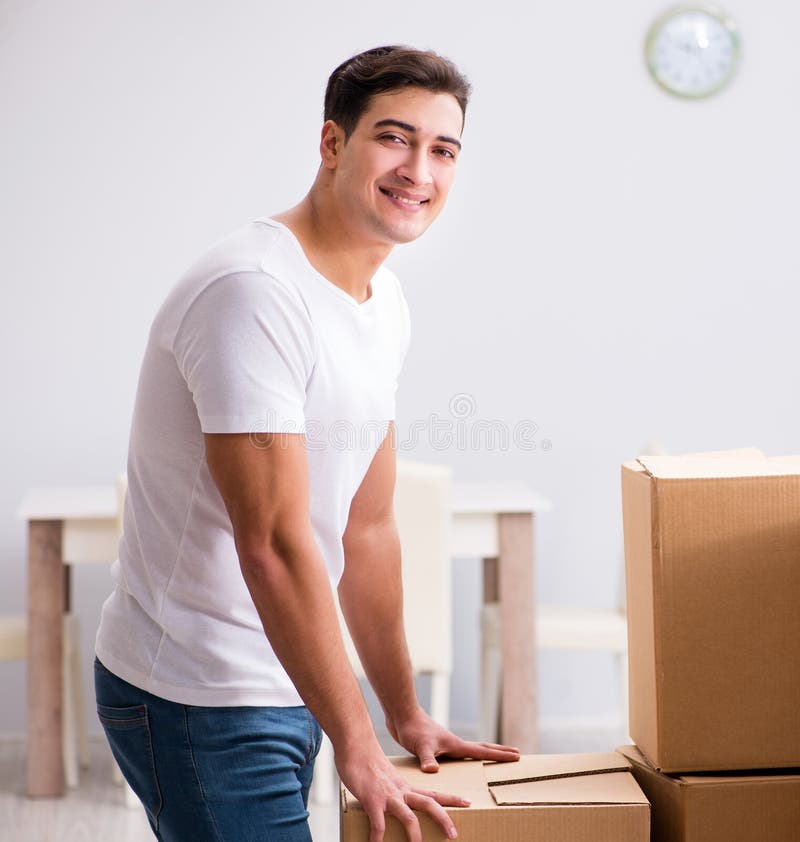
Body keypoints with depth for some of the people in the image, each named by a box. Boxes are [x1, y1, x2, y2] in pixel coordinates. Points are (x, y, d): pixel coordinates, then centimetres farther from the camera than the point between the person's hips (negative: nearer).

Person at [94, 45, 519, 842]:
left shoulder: (385, 304, 8)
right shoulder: (255, 291, -21)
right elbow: (274, 545, -24)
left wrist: (406, 715, 16)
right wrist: (357, 749, -20)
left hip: (285, 683, 9)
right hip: (198, 700, -9)